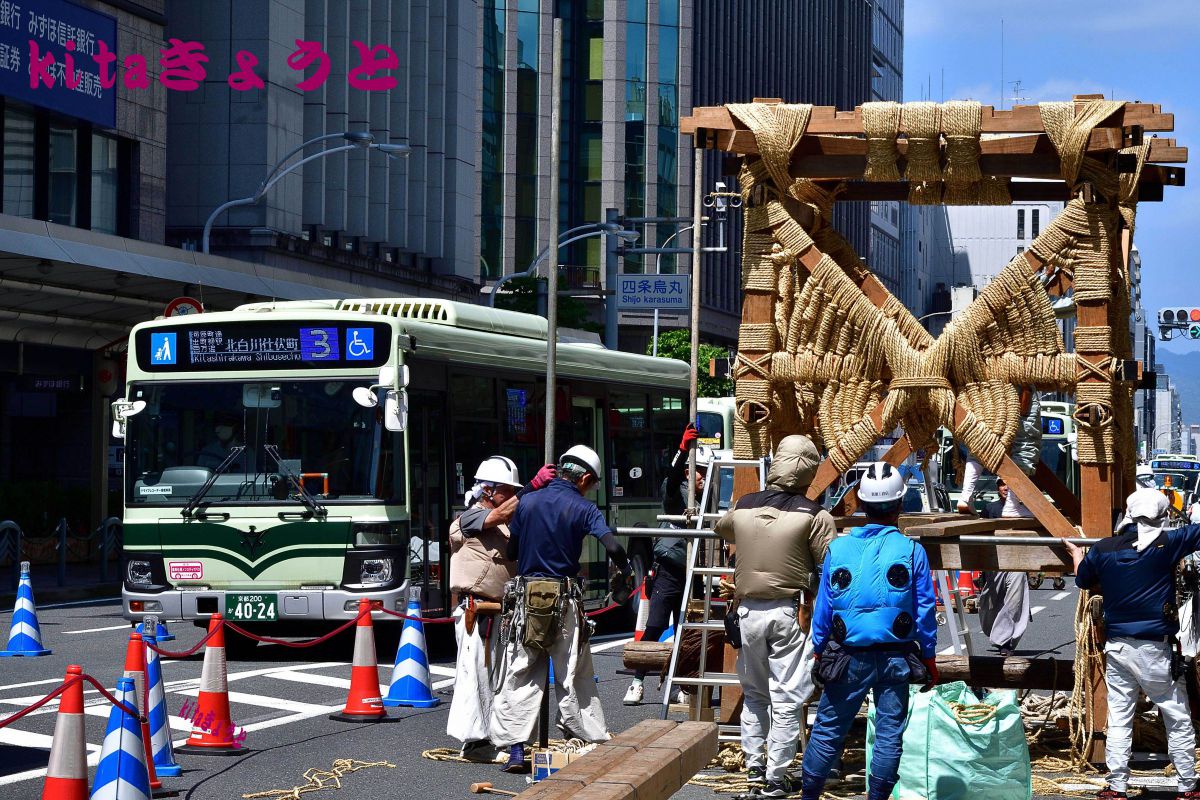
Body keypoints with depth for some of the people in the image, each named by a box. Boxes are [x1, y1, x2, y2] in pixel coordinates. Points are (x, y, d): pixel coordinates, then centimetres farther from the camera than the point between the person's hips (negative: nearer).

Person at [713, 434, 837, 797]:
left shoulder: (743, 508, 4)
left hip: (748, 611, 4)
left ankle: (754, 766, 21)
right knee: (787, 699, 2)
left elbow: (720, 527, 26)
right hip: (789, 612, -4)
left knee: (754, 694, 19)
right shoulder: (813, 516, -9)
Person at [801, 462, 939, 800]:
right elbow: (925, 611, -1)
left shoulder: (839, 548, -1)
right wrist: (929, 658, 8)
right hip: (897, 658, -1)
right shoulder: (911, 551, -4)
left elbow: (823, 608, 3)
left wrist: (819, 651, 14)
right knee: (889, 733, 6)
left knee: (827, 729, 10)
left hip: (849, 658, 1)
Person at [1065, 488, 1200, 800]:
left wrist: (1077, 555, 40)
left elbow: (1083, 582, 19)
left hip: (1117, 648, 4)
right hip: (1155, 651, -4)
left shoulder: (1102, 550, 1)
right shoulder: (1167, 544, -11)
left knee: (1119, 720, 9)